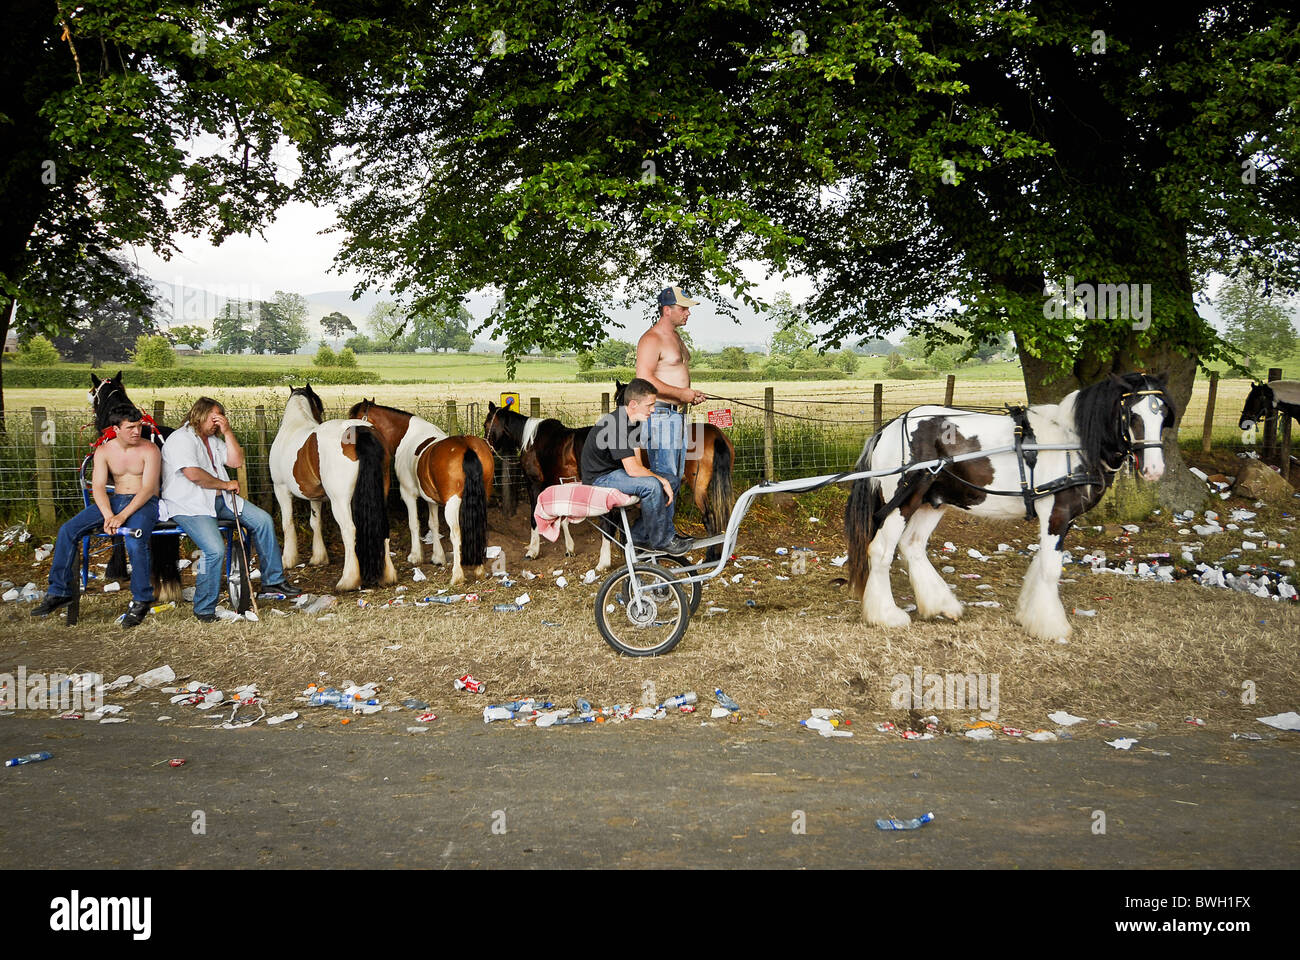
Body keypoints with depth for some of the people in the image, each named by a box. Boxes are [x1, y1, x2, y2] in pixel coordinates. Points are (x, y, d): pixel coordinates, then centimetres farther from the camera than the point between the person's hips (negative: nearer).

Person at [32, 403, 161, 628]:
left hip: (144, 503, -5)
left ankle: (141, 600, -17)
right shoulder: (104, 451, 4)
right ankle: (59, 592, -2)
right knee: (67, 531, -13)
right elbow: (98, 487, -5)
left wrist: (121, 517, -28)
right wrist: (108, 516, -24)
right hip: (114, 500, 5)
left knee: (135, 542, -36)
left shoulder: (149, 450, -8)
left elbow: (148, 489, -17)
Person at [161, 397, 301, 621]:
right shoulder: (181, 439, -11)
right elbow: (193, 474, -23)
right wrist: (226, 484, -12)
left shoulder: (213, 440, 18)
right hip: (190, 506, -9)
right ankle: (204, 609, -14)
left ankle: (272, 579, 12)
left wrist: (227, 432, 1)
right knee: (215, 549, -29)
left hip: (220, 500, 9)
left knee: (263, 520, 0)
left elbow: (236, 461, 11)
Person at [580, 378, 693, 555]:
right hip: (599, 478, -10)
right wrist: (662, 480, -18)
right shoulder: (616, 425, -26)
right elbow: (633, 469, -29)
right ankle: (660, 541, -11)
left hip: (615, 471, 10)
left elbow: (637, 463, 6)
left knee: (667, 482, 4)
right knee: (652, 485, -28)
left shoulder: (634, 421, 5)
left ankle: (639, 535, 8)